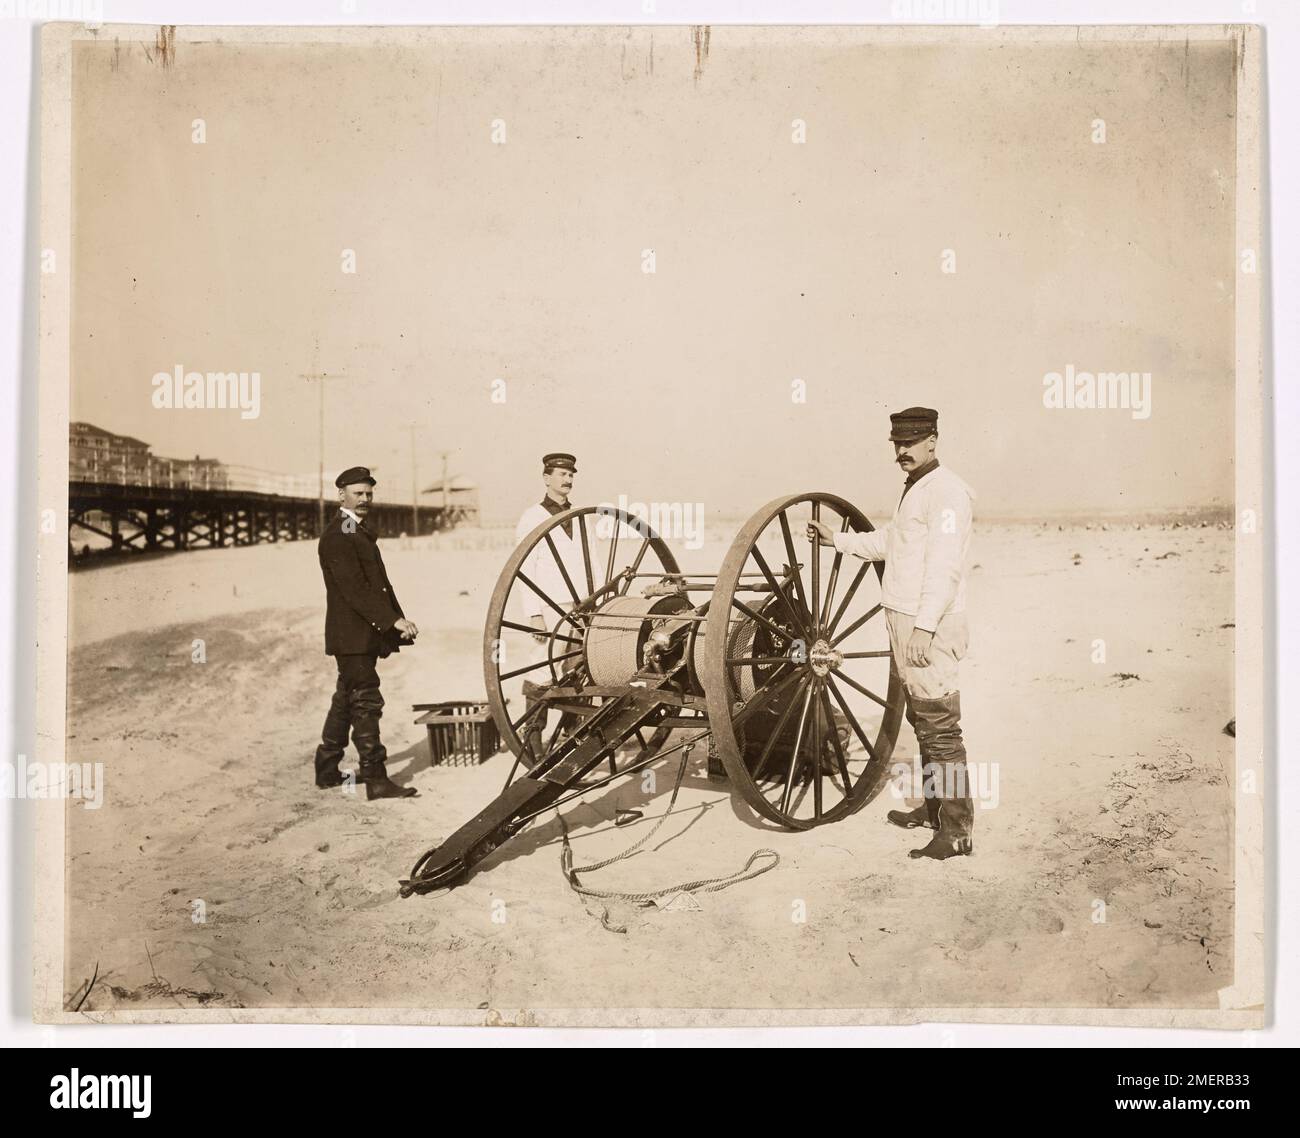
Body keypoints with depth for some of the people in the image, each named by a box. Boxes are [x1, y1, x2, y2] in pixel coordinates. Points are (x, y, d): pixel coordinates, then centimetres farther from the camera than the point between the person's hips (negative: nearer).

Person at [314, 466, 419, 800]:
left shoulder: (361, 532, 18)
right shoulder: (336, 537, -14)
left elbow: (377, 583, 18)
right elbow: (355, 590, -22)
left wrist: (399, 621, 8)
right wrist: (393, 620, -25)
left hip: (365, 634, 10)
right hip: (352, 634, -10)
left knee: (347, 702, 16)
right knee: (366, 703, -7)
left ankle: (327, 771, 26)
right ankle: (376, 779, -4)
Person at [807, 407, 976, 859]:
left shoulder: (946, 490, -12)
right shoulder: (914, 489, 19)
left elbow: (945, 567, -20)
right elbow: (887, 541, 31)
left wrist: (924, 627, -25)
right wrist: (837, 539, 28)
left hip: (930, 628, -10)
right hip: (905, 620, 10)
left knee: (941, 729, -8)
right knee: (922, 722, 17)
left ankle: (956, 830, -3)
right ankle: (933, 807, 28)